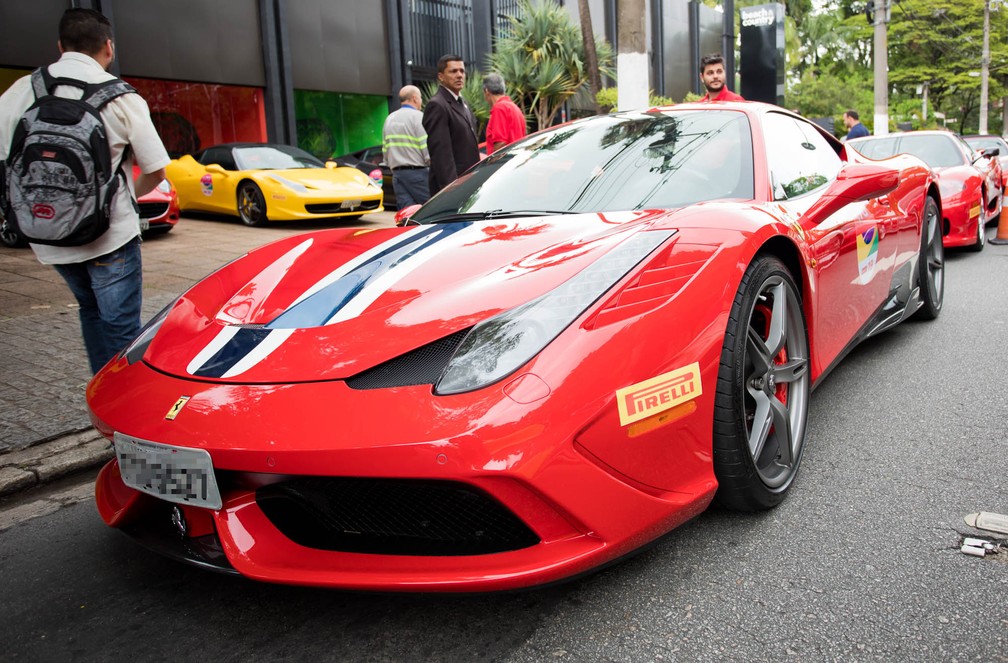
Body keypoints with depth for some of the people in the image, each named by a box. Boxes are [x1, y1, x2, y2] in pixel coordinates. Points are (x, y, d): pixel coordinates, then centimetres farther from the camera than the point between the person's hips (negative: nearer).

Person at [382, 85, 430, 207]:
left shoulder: (389, 119, 16)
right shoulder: (418, 116, -6)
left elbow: (385, 151, 17)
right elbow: (427, 150, -13)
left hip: (397, 173, 7)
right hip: (417, 172, -7)